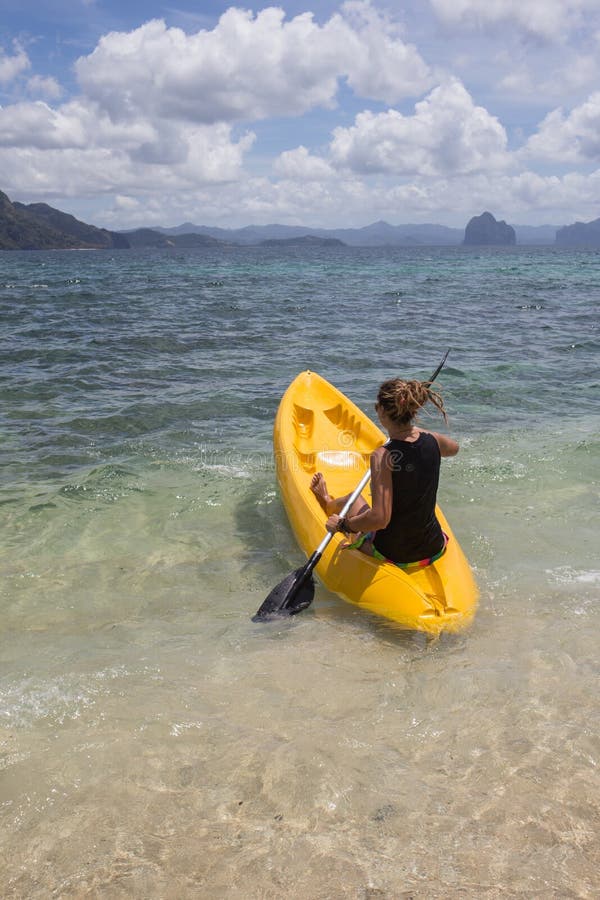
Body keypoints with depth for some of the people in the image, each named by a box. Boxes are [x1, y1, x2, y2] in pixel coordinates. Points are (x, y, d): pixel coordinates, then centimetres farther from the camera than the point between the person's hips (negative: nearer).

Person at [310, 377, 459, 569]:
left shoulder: (383, 456, -27)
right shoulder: (431, 440, -8)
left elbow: (379, 518, -31)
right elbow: (453, 448, 19)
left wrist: (342, 525, -15)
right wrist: (413, 429, 26)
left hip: (391, 554, -5)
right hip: (434, 549, 5)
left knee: (354, 500, 23)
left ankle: (328, 502, 59)